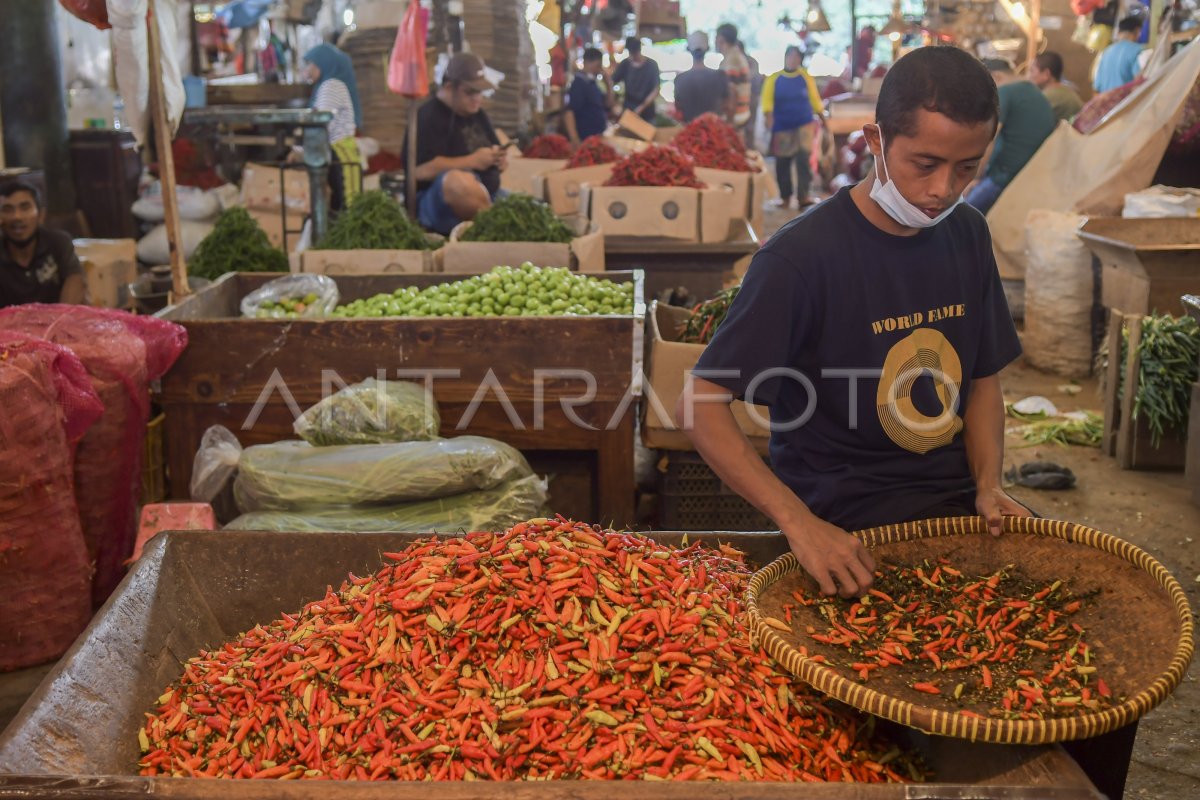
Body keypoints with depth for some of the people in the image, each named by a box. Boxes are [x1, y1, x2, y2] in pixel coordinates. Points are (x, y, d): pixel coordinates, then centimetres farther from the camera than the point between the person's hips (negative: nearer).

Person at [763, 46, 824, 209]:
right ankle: (785, 196, 18)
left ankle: (803, 196, -13)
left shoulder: (806, 78, 5)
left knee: (803, 159, -13)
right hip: (782, 126, 1)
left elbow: (815, 100, 9)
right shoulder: (774, 79, 3)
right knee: (782, 162, 6)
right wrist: (769, 116, -25)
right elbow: (767, 99, -9)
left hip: (804, 124, -1)